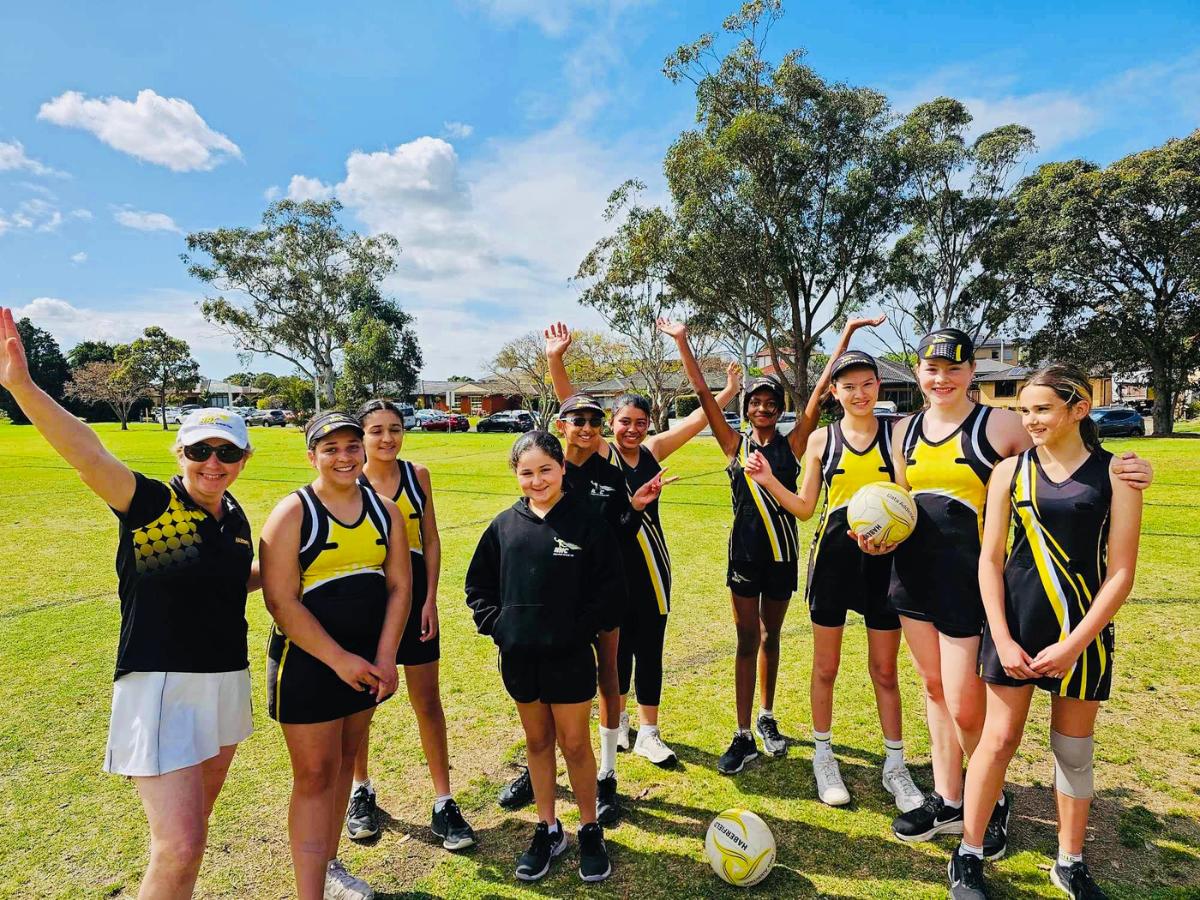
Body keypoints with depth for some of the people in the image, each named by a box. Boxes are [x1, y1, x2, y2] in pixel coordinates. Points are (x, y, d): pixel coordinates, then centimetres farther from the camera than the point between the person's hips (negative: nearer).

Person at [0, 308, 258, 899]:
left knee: (193, 824, 24)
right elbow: (88, 455, -30)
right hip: (161, 684, -6)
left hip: (226, 681, 7)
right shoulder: (149, 503, -12)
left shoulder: (235, 518, 5)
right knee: (179, 848, -7)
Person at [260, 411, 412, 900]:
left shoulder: (385, 510, 1)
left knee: (344, 762, 18)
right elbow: (281, 601, -16)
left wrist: (384, 657, -8)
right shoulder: (292, 513, -12)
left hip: (367, 659, 5)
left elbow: (399, 585, 1)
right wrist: (338, 659, -16)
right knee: (316, 774, 3)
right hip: (307, 662, -4)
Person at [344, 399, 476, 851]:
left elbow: (431, 540, 2)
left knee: (428, 701, 6)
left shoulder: (417, 474, -1)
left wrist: (430, 599, -3)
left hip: (413, 595, 1)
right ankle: (361, 791, 37)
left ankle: (444, 803, 18)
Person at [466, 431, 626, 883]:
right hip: (518, 655, 4)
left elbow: (610, 589, -8)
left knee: (575, 744, 9)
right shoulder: (505, 525, 0)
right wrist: (495, 624, -2)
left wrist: (579, 628, -14)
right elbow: (478, 585, 10)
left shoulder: (587, 520, -10)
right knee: (537, 741, 18)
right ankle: (547, 829, 36)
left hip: (569, 656, -3)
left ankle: (590, 831, 31)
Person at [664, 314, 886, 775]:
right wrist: (682, 342, -9)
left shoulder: (792, 443, -1)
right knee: (747, 640, 3)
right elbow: (703, 392, -6)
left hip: (782, 551, 1)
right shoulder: (735, 444, -1)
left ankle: (767, 719, 32)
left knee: (770, 636, 16)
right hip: (744, 550, -1)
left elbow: (821, 388, -5)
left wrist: (846, 334, -8)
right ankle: (743, 736, 9)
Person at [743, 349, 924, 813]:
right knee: (825, 666, 11)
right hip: (832, 555, 1)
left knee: (884, 669, 10)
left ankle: (895, 765, 28)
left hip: (884, 557, 0)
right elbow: (804, 508, 6)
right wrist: (768, 480, -7)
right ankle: (823, 757, 29)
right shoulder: (821, 439, 2)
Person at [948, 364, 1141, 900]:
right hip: (1015, 621, 0)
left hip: (1083, 629, 0)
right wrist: (1002, 637, -7)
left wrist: (1073, 644, -12)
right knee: (999, 739, 4)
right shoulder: (1011, 470, 0)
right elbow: (990, 559, 0)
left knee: (1073, 748, 13)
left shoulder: (1114, 474, -4)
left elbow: (1120, 574, -6)